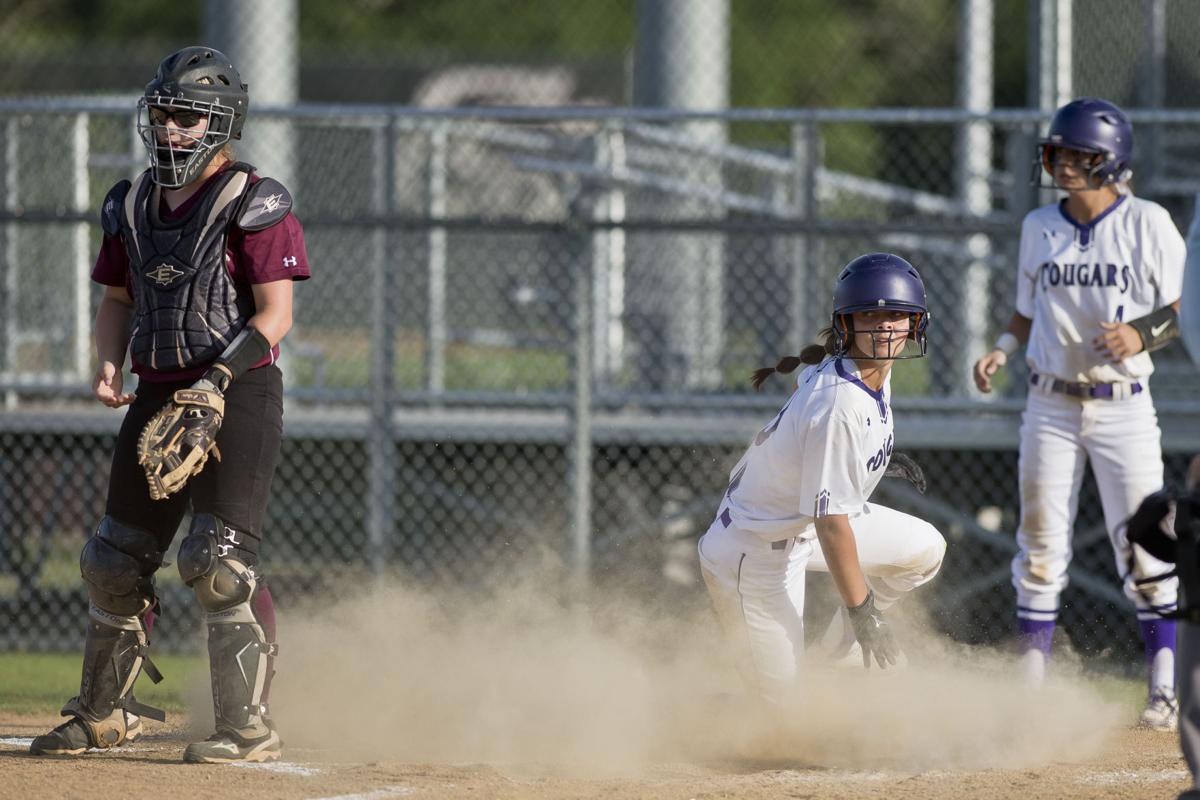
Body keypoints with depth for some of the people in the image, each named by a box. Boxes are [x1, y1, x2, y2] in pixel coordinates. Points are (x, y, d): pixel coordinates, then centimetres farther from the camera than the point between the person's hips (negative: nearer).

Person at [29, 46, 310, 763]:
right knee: (115, 560, 10)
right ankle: (104, 715, 26)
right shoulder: (133, 206, 12)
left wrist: (221, 376, -24)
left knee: (219, 561, -15)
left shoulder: (254, 204, -8)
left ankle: (249, 728, -9)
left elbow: (275, 313, -12)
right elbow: (119, 299, 20)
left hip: (240, 392, -7)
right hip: (157, 396, 7)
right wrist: (109, 363, 1)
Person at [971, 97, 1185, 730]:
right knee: (1039, 547, 4)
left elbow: (1186, 309, -3)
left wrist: (1141, 333, -20)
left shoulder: (1147, 224, -6)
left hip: (1123, 408, -4)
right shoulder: (1039, 227, 7)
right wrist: (1002, 349, -2)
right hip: (1051, 406, 4)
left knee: (1143, 546, -7)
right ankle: (1029, 685, 10)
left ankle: (1165, 687, 0)